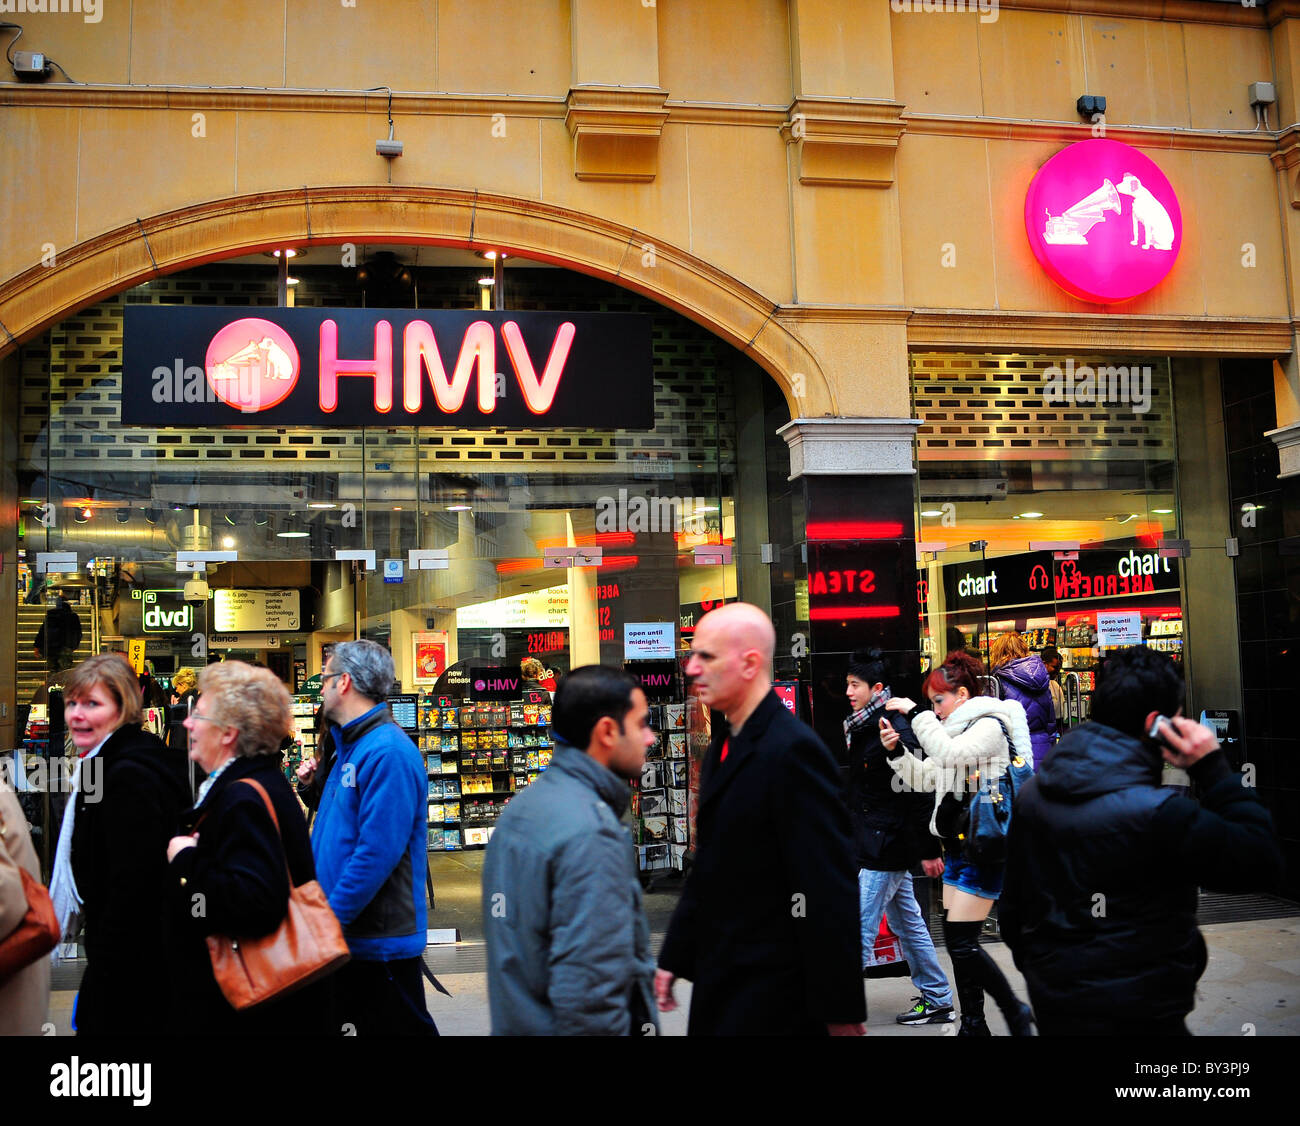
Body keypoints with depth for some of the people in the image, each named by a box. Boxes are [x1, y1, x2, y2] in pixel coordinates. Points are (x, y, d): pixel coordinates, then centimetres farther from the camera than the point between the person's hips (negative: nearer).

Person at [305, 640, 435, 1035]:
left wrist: (328, 919, -22)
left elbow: (377, 852, -26)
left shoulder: (387, 753, -20)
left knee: (400, 1026, 4)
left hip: (380, 940, -9)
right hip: (347, 935, 9)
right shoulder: (351, 745, 13)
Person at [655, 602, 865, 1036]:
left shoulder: (793, 750, -20)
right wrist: (673, 959, 13)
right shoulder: (724, 746, 10)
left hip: (771, 992, -8)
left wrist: (840, 1007, -18)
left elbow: (830, 889, -21)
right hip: (718, 982, 9)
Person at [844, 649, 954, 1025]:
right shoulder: (863, 728, 11)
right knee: (908, 926, 17)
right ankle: (938, 1000, 27)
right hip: (873, 846, 10)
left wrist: (928, 851, -18)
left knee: (859, 931, -6)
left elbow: (918, 795, -19)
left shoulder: (895, 731, -18)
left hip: (885, 850, -10)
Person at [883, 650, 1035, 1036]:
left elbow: (951, 754, -29)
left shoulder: (990, 725, -11)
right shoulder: (956, 729, 16)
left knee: (961, 943, -8)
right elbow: (926, 778, 20)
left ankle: (1016, 1012, 9)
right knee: (957, 940, 11)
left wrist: (916, 715, -23)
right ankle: (973, 1024, 20)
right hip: (960, 845, 10)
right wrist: (897, 751, 4)